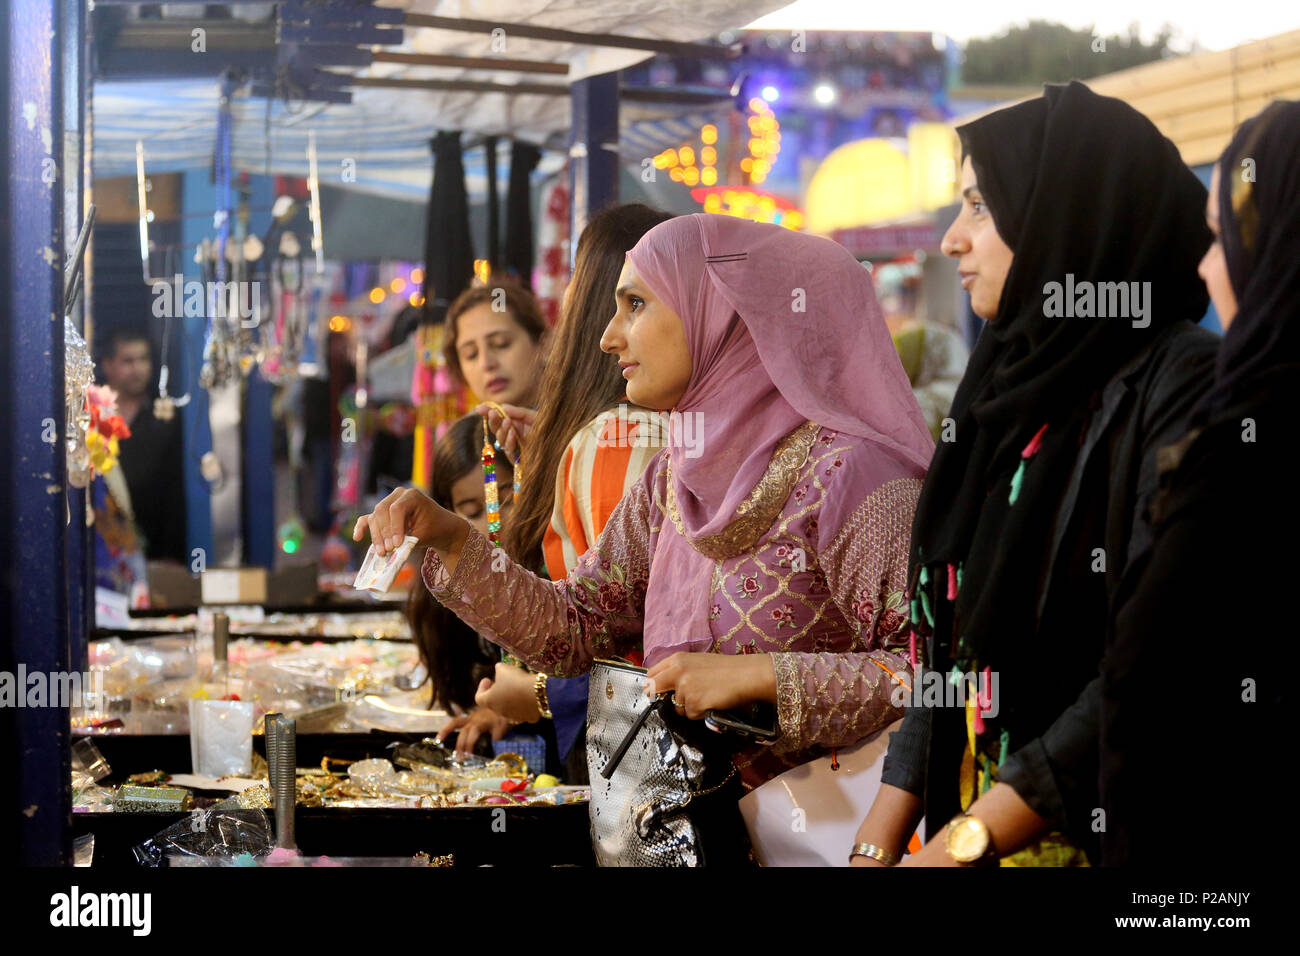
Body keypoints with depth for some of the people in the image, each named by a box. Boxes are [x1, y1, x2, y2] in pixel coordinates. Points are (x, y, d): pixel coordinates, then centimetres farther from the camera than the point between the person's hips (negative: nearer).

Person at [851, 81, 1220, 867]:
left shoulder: (1179, 382, -11)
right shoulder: (1018, 391, 11)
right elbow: (948, 655, 9)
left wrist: (965, 841, -20)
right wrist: (876, 846, -1)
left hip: (1092, 834, -6)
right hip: (961, 822, 6)